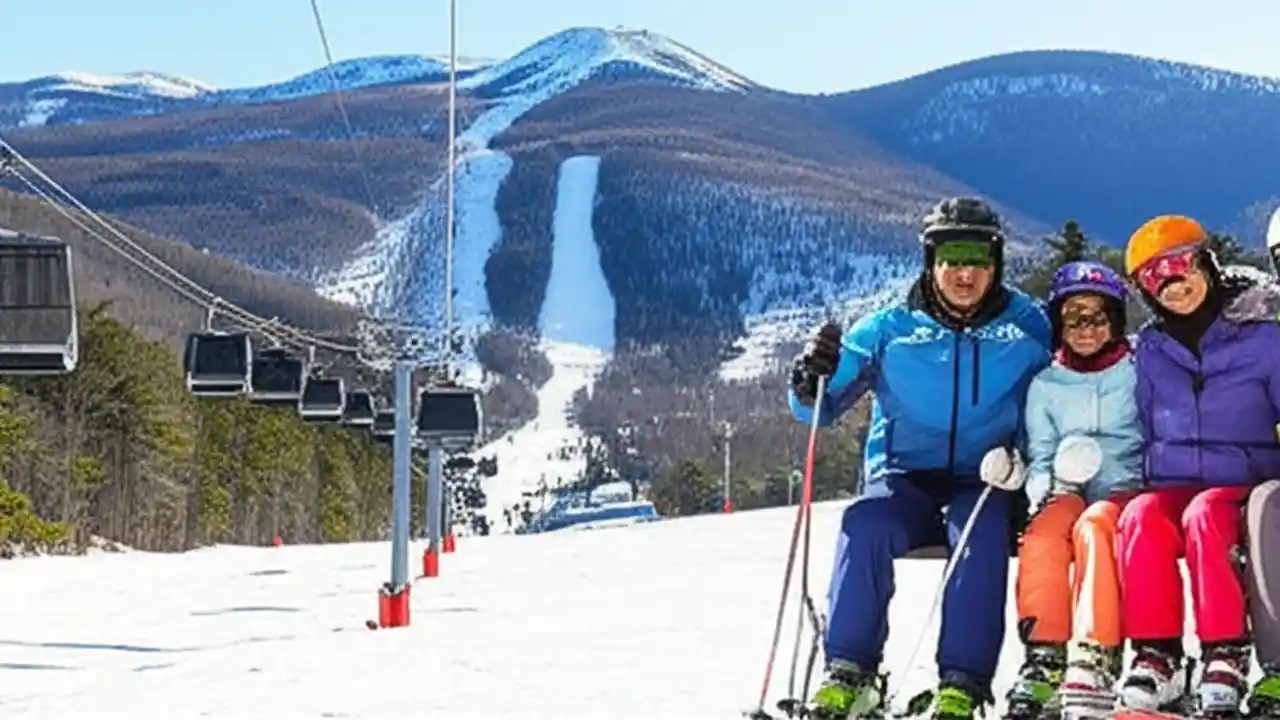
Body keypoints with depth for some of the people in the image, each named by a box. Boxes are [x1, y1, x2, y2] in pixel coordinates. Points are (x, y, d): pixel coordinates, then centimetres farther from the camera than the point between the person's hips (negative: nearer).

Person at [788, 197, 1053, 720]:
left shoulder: (1027, 325, 7)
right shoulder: (890, 329, 6)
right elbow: (820, 409, 6)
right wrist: (810, 380, -18)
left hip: (985, 485, 0)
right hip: (904, 479, 1)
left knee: (980, 533, -33)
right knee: (865, 525, -31)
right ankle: (849, 674, -24)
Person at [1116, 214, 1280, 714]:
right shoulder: (1150, 350, 10)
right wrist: (1140, 484, 5)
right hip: (1170, 485, 3)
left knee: (1202, 515, -36)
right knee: (1140, 517, -30)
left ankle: (1226, 653, -32)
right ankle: (1155, 654, -29)